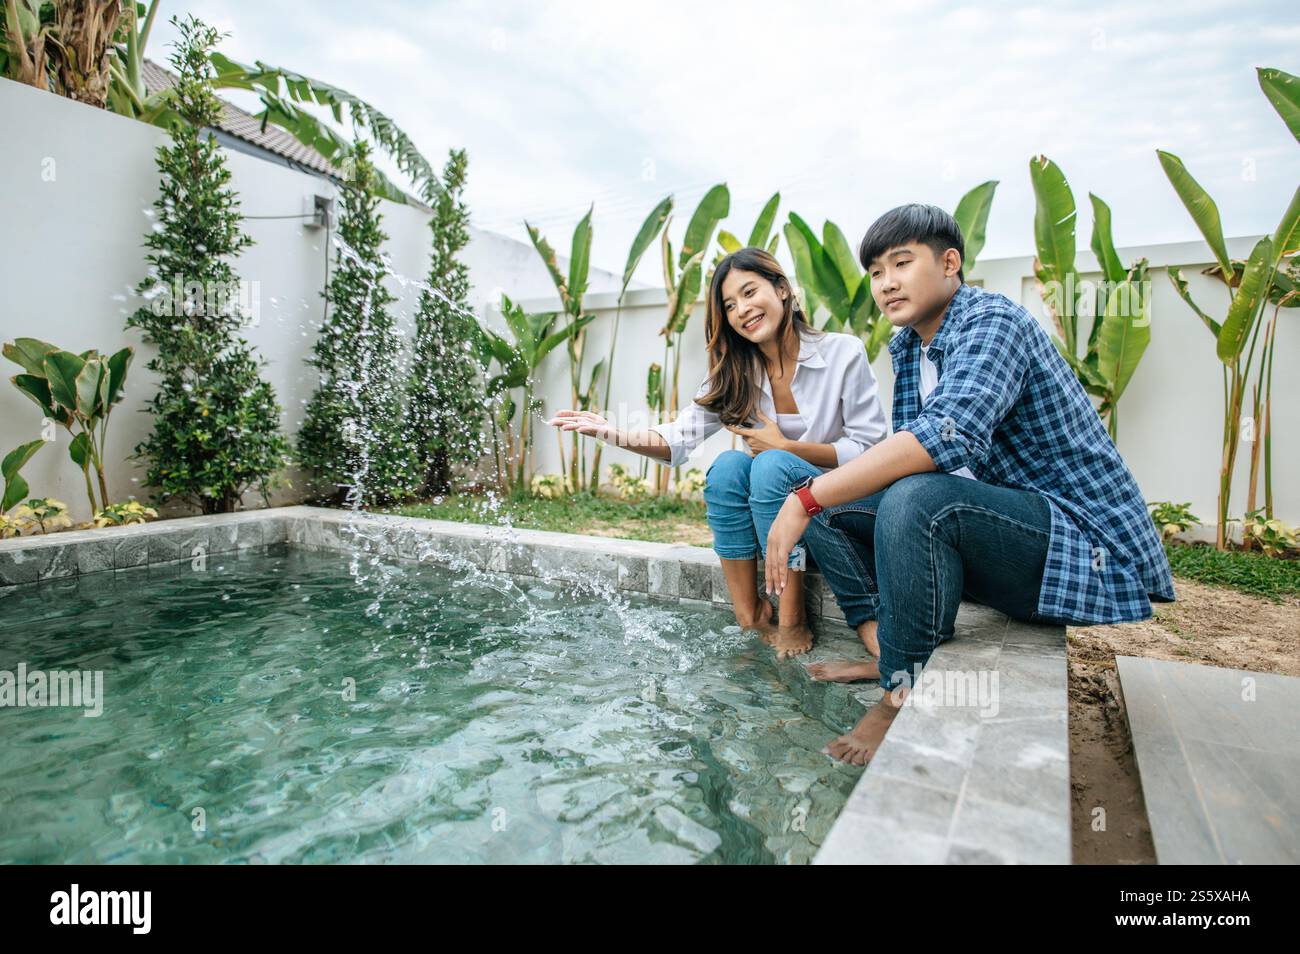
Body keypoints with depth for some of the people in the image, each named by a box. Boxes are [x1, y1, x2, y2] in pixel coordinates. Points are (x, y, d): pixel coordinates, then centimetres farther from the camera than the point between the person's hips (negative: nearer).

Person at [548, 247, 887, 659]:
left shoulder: (844, 354, -9)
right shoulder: (734, 373, 1)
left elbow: (869, 448, -9)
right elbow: (681, 437, -12)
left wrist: (786, 447, -16)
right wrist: (614, 434, -29)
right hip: (767, 508, 3)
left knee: (771, 464, -31)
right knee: (728, 465, -27)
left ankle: (791, 622, -26)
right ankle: (749, 616, -19)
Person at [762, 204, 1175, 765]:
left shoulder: (993, 320, -17)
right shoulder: (906, 348, 9)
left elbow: (950, 435, -36)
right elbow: (907, 455, 12)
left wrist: (806, 500, -35)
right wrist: (812, 501, -6)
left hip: (1085, 542, -8)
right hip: (1001, 528, 9)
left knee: (917, 500, -35)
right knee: (828, 506, 2)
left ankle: (904, 691, -18)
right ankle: (886, 650, -5)